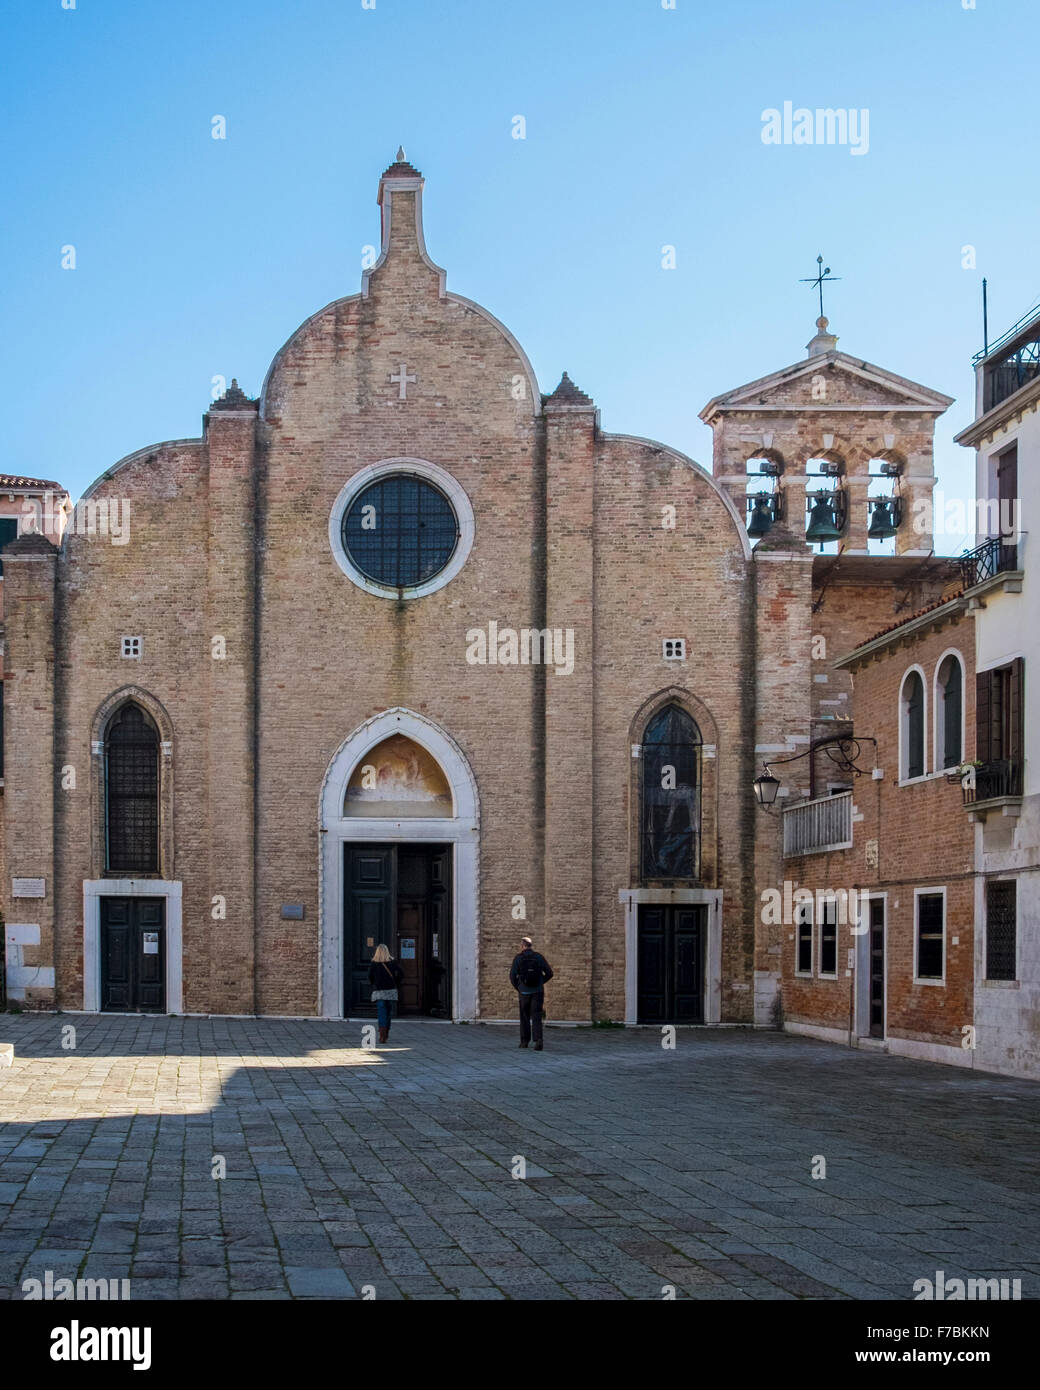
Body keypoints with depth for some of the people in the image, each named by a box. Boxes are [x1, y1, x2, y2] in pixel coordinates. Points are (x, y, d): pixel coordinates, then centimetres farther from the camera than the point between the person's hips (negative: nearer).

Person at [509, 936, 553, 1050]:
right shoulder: (539, 957, 1)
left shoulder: (518, 958, -3)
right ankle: (538, 1040, -21)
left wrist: (517, 988, 9)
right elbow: (549, 973, 0)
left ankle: (524, 1041, 22)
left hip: (524, 992, 0)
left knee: (525, 1016, 17)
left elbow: (512, 976, -7)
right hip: (538, 991, 1)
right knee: (536, 1017, -1)